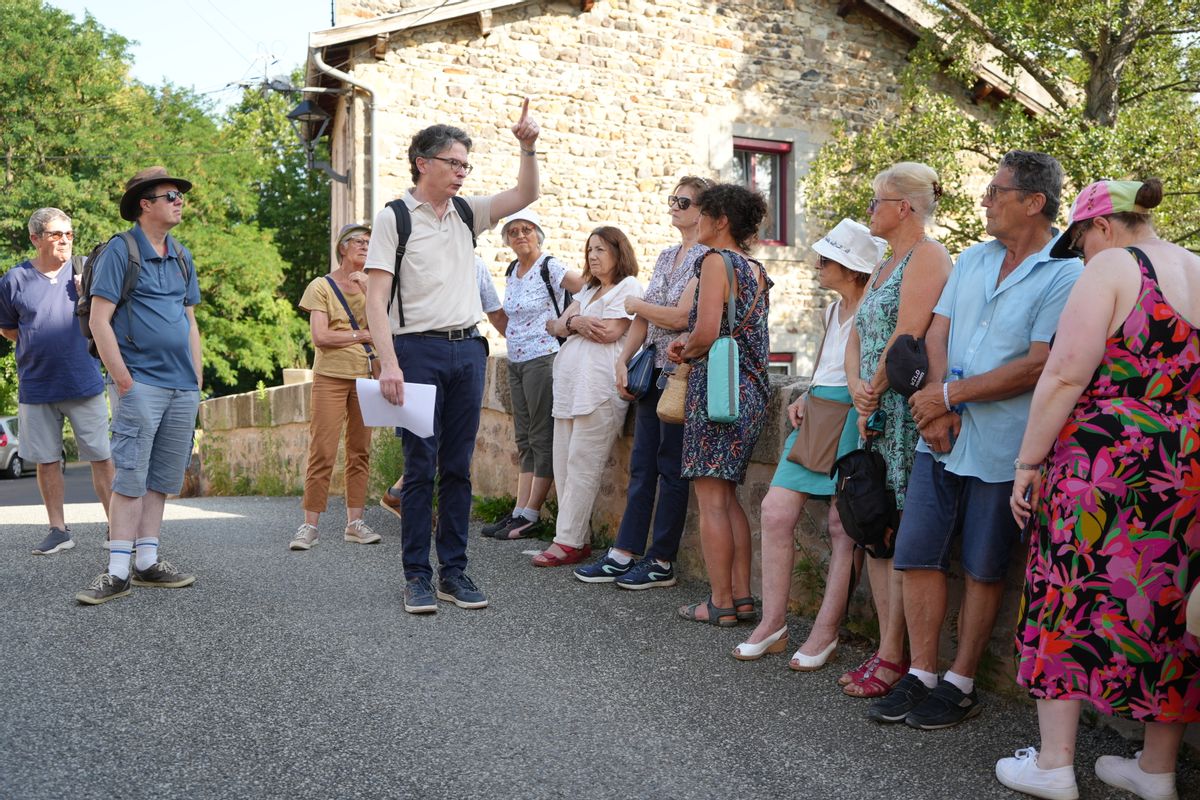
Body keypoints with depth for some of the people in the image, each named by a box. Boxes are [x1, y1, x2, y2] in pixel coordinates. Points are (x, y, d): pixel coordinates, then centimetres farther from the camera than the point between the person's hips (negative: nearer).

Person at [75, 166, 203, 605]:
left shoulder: (182, 257, 16)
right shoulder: (120, 251, -4)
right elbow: (99, 320, -9)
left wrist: (197, 378, 12)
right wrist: (123, 380, -13)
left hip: (183, 387, 6)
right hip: (142, 383, -6)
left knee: (162, 479, 8)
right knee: (130, 477, -8)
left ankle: (148, 562, 14)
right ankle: (118, 571, -5)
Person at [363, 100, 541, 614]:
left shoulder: (467, 213, 14)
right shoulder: (395, 218, -2)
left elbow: (525, 195, 15)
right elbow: (376, 297, -8)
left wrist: (528, 147, -2)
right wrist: (389, 363, -18)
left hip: (468, 348, 5)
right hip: (419, 349, -5)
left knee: (458, 466, 7)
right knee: (420, 466, -3)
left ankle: (454, 572, 13)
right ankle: (417, 576, 6)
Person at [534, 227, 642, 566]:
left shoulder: (628, 287, 2)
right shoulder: (589, 290, 28)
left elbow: (609, 332, -11)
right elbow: (556, 325, 16)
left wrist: (574, 323, 5)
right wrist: (574, 323, -6)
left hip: (598, 383, -8)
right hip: (569, 383, 8)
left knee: (582, 466, -8)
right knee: (564, 464, 4)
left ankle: (569, 541, -6)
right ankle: (578, 538, 9)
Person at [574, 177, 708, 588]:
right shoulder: (665, 256, 15)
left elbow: (681, 317, -18)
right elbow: (644, 318, 15)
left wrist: (636, 304, -3)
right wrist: (623, 361, 5)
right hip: (653, 370, 8)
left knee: (672, 466, -1)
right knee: (642, 463, 8)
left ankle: (662, 562, 7)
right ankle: (624, 554, 12)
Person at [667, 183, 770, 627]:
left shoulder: (716, 260, -10)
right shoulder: (757, 270, 15)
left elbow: (707, 332, -20)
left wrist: (684, 351, 1)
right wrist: (689, 342, 9)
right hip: (751, 390, 9)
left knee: (711, 499, -3)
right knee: (728, 497, 14)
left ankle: (721, 603, 1)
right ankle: (742, 596, 15)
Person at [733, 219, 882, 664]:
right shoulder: (834, 309, 18)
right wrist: (804, 400, 11)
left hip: (852, 420, -8)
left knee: (843, 526, -1)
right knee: (776, 511, 0)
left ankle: (825, 633, 8)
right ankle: (773, 624, 10)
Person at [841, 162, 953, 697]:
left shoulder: (927, 256, -8)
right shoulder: (884, 267, 22)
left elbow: (906, 337, -17)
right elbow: (857, 336, 15)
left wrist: (874, 393, -8)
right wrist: (856, 387, -2)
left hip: (906, 410, -10)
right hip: (873, 413, 10)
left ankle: (893, 658, -1)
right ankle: (888, 649, 16)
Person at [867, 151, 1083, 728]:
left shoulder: (1065, 275, -9)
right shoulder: (972, 260, 13)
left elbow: (1039, 365, -17)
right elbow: (937, 332, 8)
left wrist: (949, 395, -14)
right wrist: (937, 409, -8)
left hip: (1001, 448, -6)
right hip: (942, 439, 6)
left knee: (983, 569, 6)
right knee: (917, 554, 5)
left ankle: (960, 685, 19)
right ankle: (921, 675, 18)